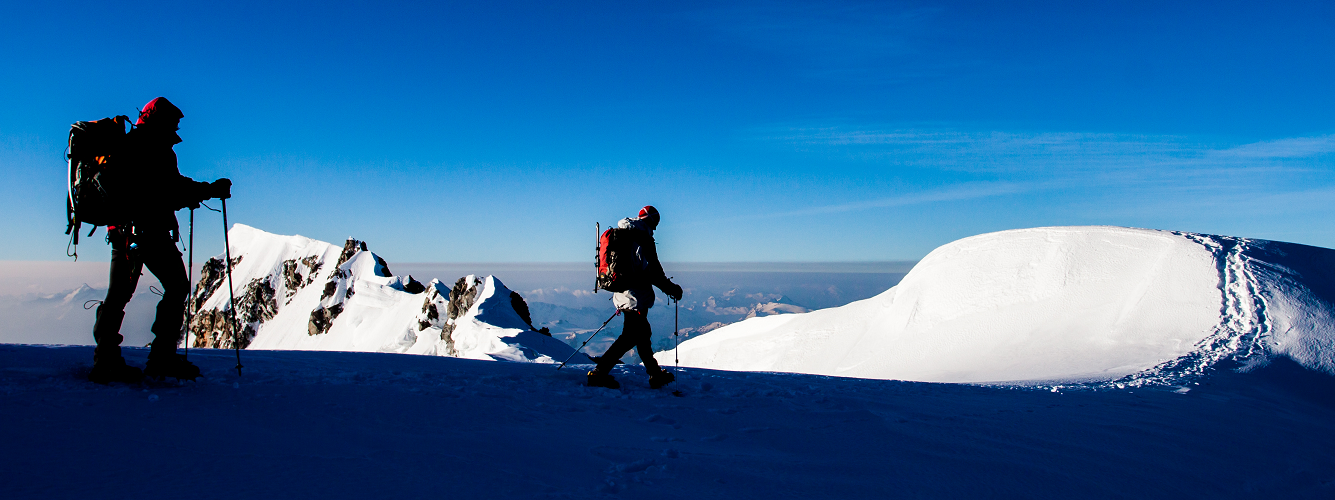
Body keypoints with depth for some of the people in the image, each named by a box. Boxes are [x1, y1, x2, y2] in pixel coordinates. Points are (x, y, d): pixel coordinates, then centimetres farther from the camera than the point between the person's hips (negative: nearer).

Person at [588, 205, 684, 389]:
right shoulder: (643, 237, -12)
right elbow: (653, 270, -13)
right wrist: (671, 288, -3)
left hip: (621, 292, 10)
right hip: (636, 296, -10)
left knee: (643, 333, 16)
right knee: (630, 336, -7)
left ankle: (655, 374, 24)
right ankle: (600, 372, -10)